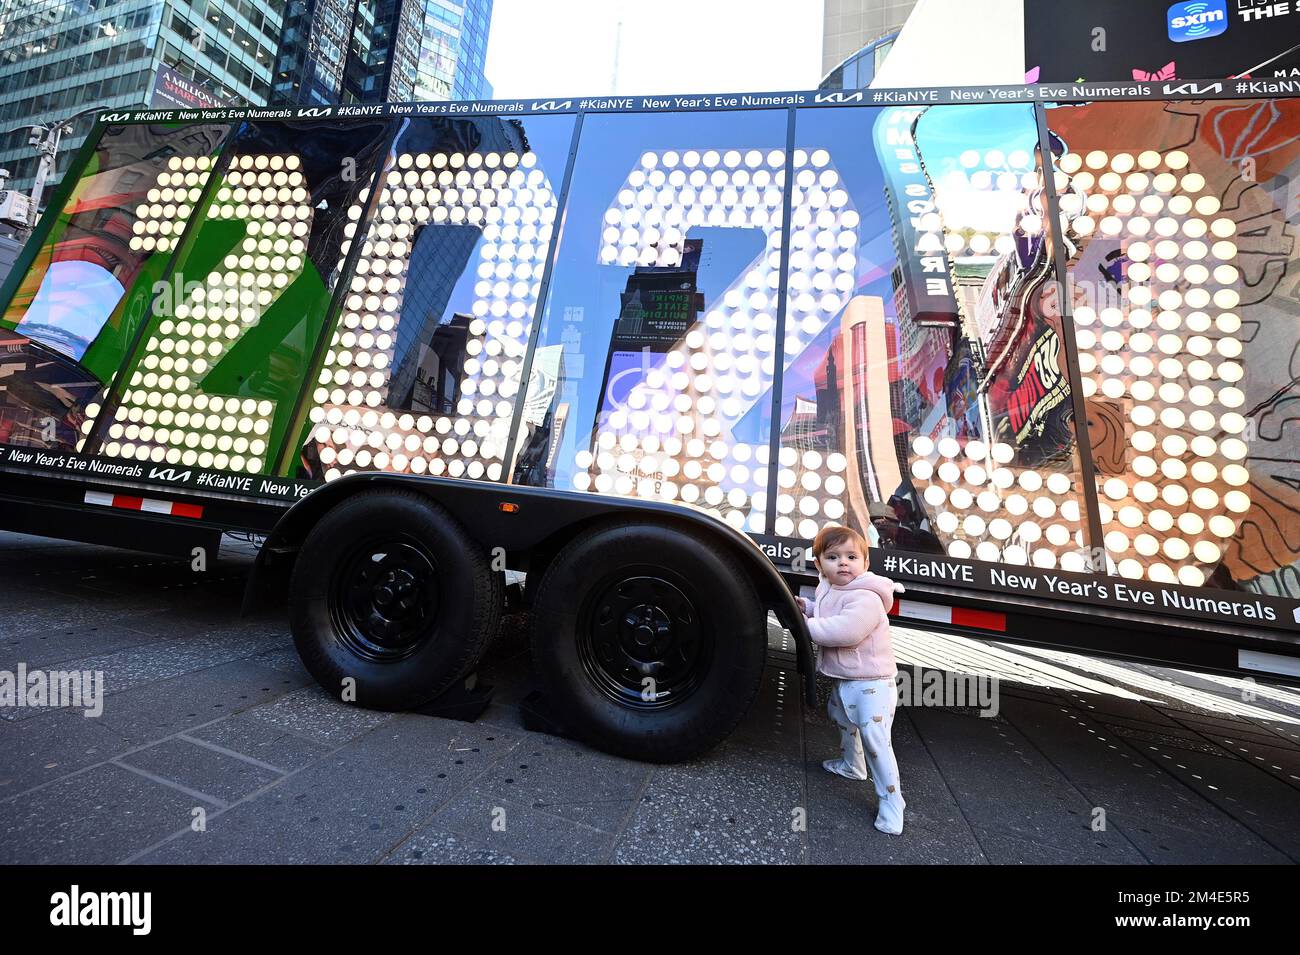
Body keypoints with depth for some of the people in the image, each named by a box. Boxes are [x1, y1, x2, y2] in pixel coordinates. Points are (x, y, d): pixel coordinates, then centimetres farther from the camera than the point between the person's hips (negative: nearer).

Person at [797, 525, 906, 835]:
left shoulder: (865, 598, -28)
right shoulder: (827, 589, 1)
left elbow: (844, 631, -41)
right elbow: (824, 612, 21)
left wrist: (808, 625, -27)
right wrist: (806, 606, 1)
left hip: (872, 683, -10)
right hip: (844, 679, 10)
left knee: (874, 739, -12)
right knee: (844, 720, 28)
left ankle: (891, 802, 5)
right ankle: (852, 766, 52)